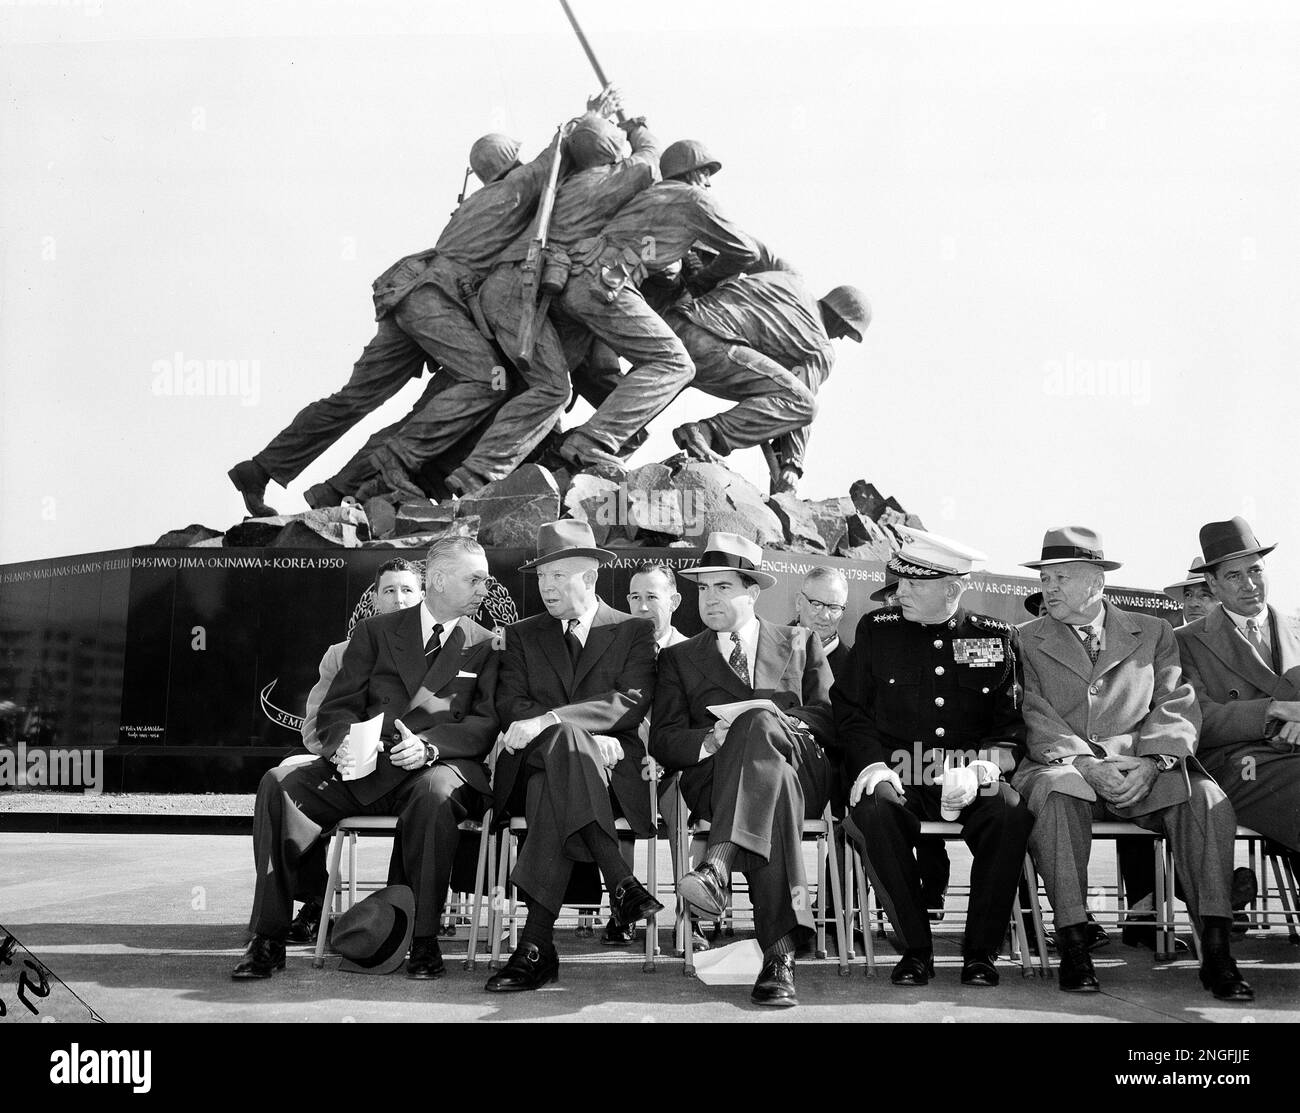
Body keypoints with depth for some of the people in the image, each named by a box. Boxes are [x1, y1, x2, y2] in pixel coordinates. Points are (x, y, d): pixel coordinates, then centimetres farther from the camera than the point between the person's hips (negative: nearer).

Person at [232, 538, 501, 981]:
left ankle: (424, 941, -25)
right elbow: (336, 709, 9)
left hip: (437, 767, -2)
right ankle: (268, 938, -18)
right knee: (278, 785, -22)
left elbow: (486, 723, 1)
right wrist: (344, 744, -15)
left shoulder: (485, 646, 12)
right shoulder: (375, 632, 16)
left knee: (434, 793, -38)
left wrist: (428, 744, -19)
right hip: (365, 769, 2)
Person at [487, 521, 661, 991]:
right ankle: (620, 883, -40)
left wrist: (548, 721, -22)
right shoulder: (522, 635, 21)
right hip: (536, 761, 2)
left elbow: (631, 702, -7)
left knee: (551, 790, -37)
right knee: (566, 737, -37)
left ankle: (536, 944, -39)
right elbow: (509, 705, 4)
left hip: (614, 770, -1)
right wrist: (583, 738, -15)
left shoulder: (635, 631, 12)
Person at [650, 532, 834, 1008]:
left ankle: (718, 863, -55)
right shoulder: (679, 658, 25)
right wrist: (711, 740, -13)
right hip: (716, 777, 0)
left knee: (758, 721, -38)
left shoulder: (801, 643, 25)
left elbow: (829, 717, 10)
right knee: (774, 787, -40)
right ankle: (780, 952, -54)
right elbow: (663, 741, 11)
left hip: (801, 767, 0)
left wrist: (761, 721, -9)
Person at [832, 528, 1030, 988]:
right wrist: (873, 765, -11)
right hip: (897, 775, 0)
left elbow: (1014, 722, 5)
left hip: (973, 778, 0)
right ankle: (915, 949, -18)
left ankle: (981, 950, -14)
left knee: (1010, 811, -31)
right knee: (876, 810, -33)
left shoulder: (996, 637, 10)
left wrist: (981, 768, -14)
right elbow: (849, 710, 7)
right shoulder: (877, 630, 10)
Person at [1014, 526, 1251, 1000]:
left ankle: (1216, 949, -26)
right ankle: (1072, 941, -32)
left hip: (1141, 771, 1)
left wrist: (1151, 764, -13)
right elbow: (1035, 717, 2)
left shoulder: (1153, 633, 17)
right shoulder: (1027, 642, 14)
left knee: (1205, 796, -28)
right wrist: (1086, 764, -16)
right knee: (1057, 793, -37)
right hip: (1063, 766, -1)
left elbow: (1176, 708, 7)